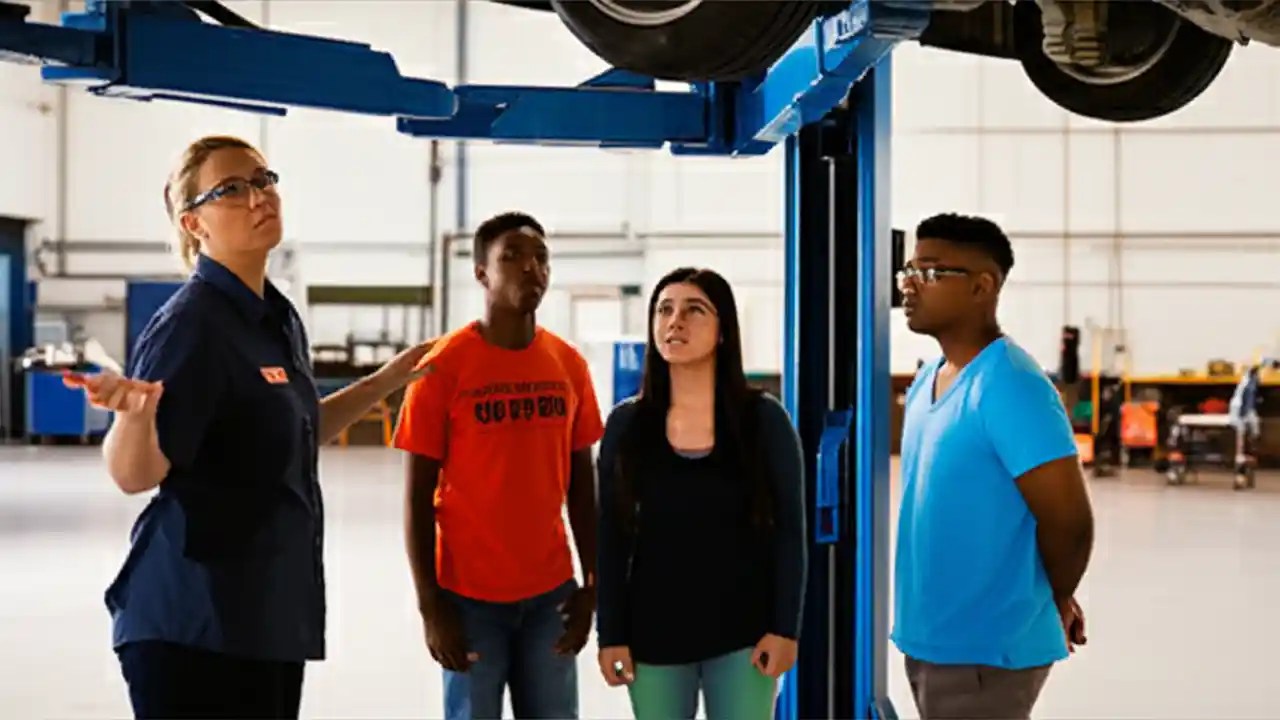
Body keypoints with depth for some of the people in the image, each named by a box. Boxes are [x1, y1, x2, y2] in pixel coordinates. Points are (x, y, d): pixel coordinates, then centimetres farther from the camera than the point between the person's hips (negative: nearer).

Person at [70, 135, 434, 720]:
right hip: (194, 623, -9)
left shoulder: (280, 320, 10)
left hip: (271, 614, 9)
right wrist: (132, 412, -40)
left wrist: (385, 381, 26)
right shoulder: (190, 324, -15)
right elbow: (135, 474, -19)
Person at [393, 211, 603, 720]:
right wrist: (430, 605, -11)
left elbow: (581, 486, 10)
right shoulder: (443, 366, -8)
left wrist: (591, 584, 6)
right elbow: (417, 497, -7)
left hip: (550, 591, 4)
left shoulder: (569, 365, 4)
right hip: (469, 592, -4)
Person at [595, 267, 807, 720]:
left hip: (743, 632, -1)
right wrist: (611, 634, 0)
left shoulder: (764, 419, -3)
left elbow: (789, 530, -2)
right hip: (654, 633, 1)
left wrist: (785, 627, -7)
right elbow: (612, 537, 3)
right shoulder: (626, 423, 1)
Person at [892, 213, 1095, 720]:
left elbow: (1069, 521, -19)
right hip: (928, 639, 8)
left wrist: (1056, 603, -2)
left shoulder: (1010, 386, -19)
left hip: (985, 647, -8)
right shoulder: (926, 381, 8)